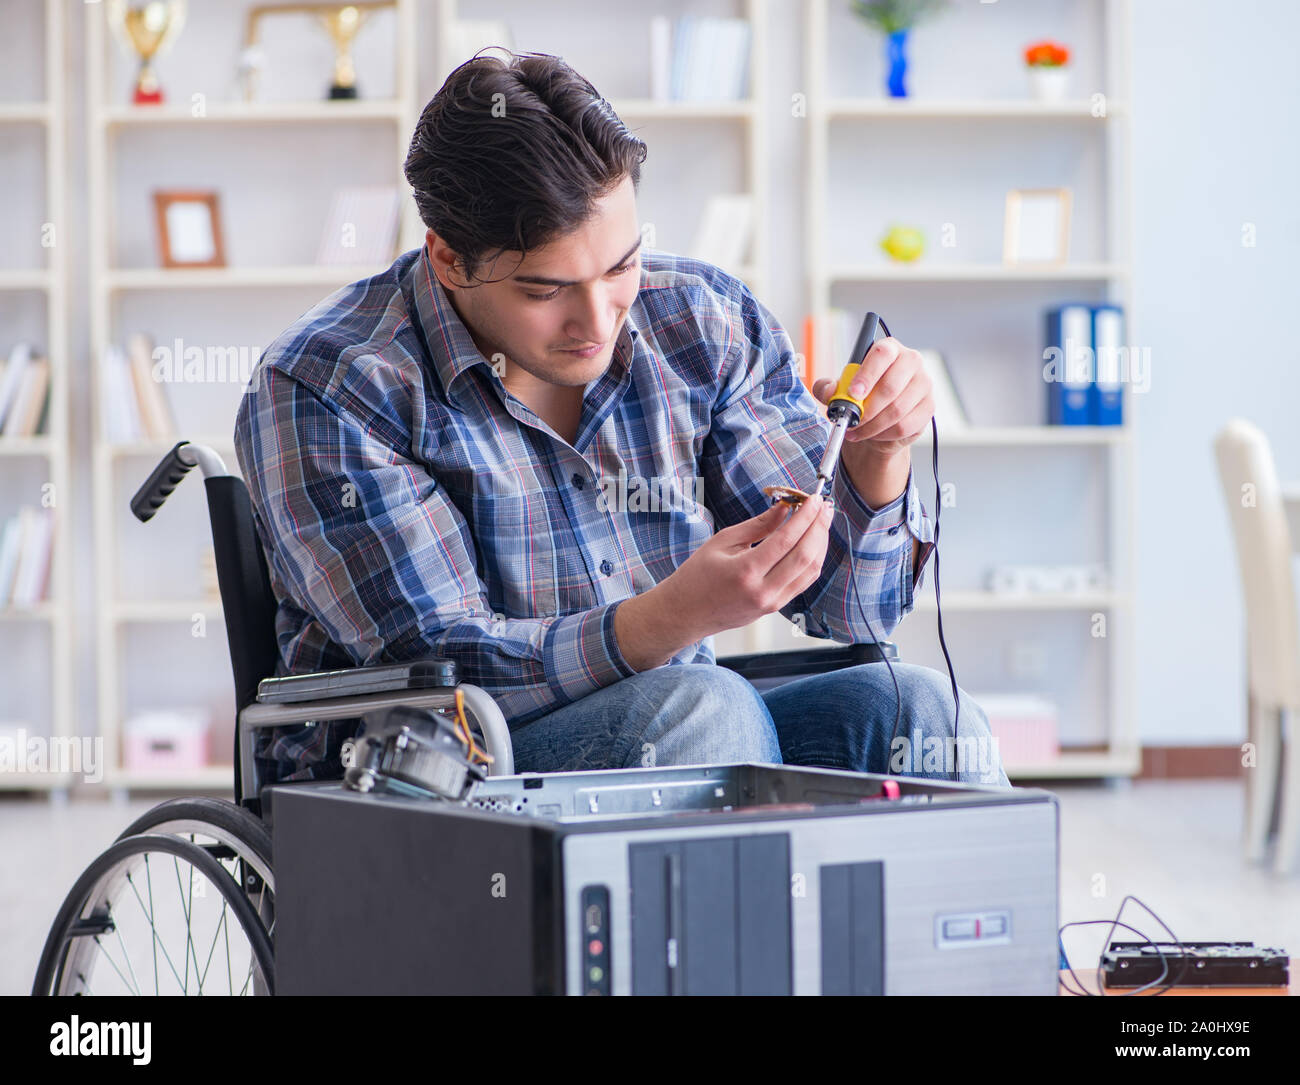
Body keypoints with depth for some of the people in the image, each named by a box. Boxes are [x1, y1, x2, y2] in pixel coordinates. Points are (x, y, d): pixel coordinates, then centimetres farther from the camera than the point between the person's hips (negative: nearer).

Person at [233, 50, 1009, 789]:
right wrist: (675, 619, -34)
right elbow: (437, 669, -18)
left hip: (677, 744, 4)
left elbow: (845, 605, 6)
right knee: (704, 708, -32)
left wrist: (879, 458, -17)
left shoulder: (702, 321, 2)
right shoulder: (327, 388, -12)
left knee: (915, 707, -24)